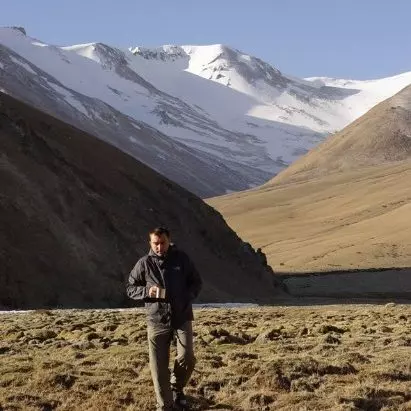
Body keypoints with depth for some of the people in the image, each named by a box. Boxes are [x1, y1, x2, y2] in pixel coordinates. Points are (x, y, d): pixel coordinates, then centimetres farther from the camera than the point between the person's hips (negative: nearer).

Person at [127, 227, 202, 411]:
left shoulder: (181, 258, 0)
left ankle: (176, 388, 22)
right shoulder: (144, 263, -2)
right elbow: (130, 288, 7)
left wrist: (187, 297, -7)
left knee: (187, 358, -9)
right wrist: (146, 291, -13)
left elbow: (196, 282, 11)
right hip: (157, 320, 0)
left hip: (182, 318, 0)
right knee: (159, 366, -1)